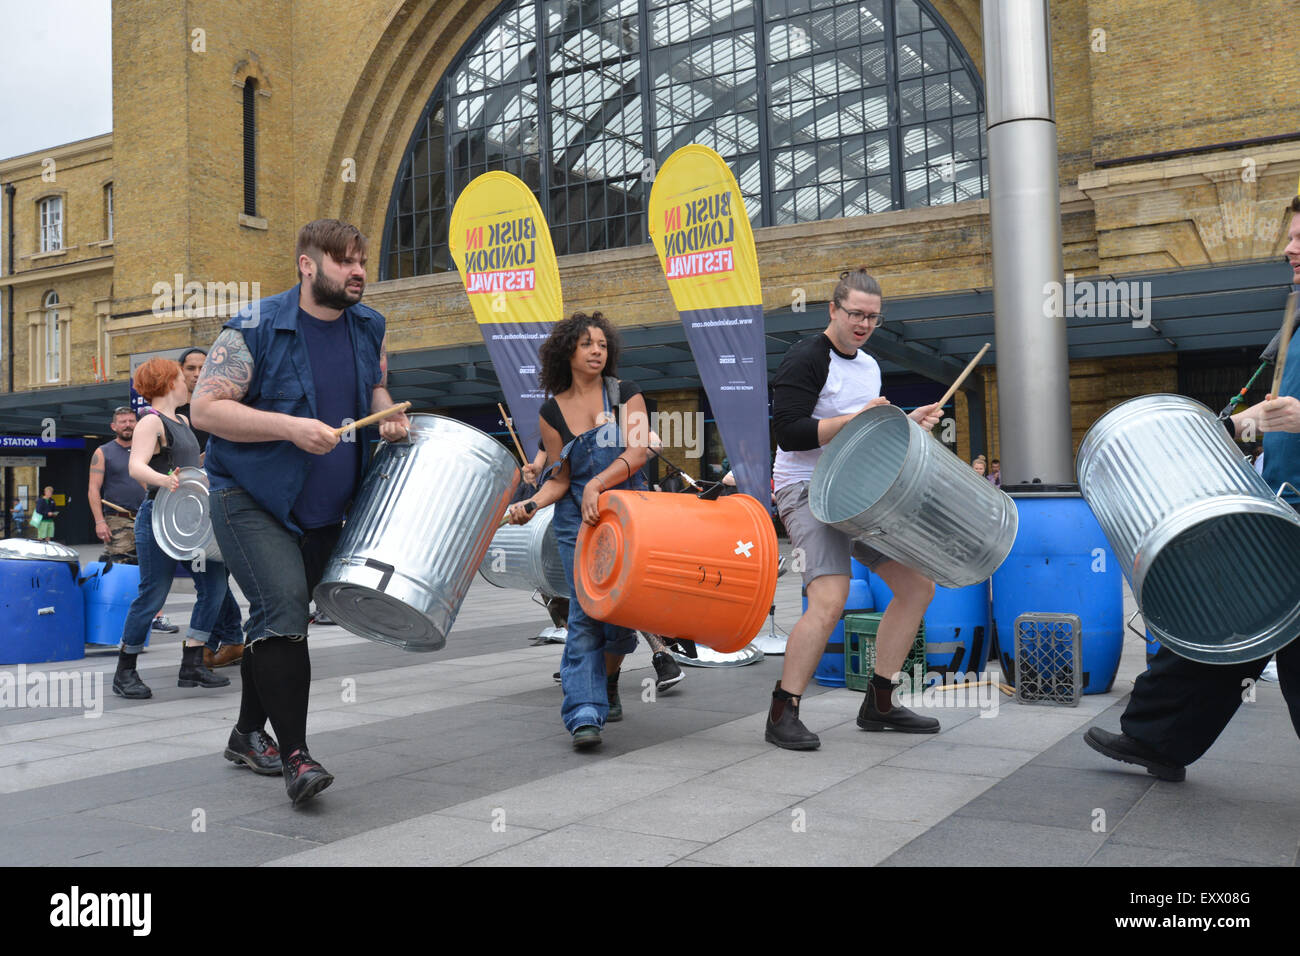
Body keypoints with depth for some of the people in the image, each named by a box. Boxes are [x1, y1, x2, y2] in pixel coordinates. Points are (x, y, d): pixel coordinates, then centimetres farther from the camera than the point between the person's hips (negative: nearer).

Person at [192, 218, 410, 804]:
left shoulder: (369, 328, 4)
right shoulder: (256, 329, -14)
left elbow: (376, 386, 21)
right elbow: (205, 407, -17)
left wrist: (388, 416, -3)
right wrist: (290, 427, -27)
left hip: (323, 510, 6)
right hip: (250, 500, -6)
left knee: (279, 618, 16)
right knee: (283, 612, -20)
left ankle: (248, 733, 32)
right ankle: (294, 755, -13)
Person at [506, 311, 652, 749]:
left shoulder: (626, 395, 2)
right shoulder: (552, 412, 4)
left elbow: (637, 453, -12)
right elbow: (560, 480, 5)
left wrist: (595, 485, -25)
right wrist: (532, 503, -14)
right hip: (576, 518, 0)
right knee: (586, 610, -11)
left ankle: (608, 685, 32)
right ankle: (585, 712, -14)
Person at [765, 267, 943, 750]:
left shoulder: (870, 366, 17)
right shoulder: (806, 359, -10)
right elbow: (790, 433, -19)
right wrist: (855, 420, -21)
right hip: (808, 489, -9)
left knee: (918, 586, 5)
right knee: (830, 599, -24)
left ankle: (878, 704, 14)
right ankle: (782, 714, -11)